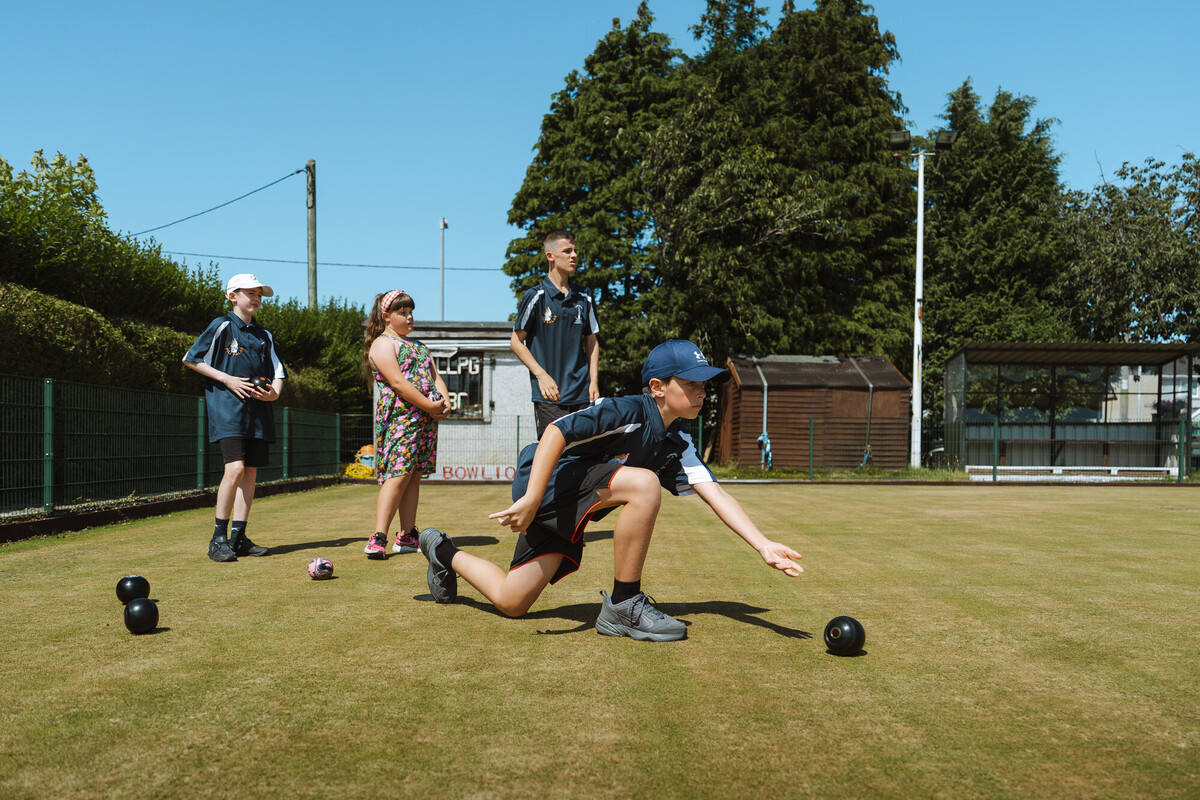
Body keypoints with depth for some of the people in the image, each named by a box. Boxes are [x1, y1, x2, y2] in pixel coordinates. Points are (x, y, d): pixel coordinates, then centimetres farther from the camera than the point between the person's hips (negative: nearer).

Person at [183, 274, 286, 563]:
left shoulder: (264, 335, 19)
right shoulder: (221, 326, 2)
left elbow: (277, 371, 20)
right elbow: (191, 360, 0)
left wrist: (274, 392, -2)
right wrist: (227, 379, -8)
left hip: (258, 409, 6)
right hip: (228, 408, -6)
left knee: (250, 472, 3)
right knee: (235, 467, -18)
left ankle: (238, 537, 8)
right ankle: (218, 538, -8)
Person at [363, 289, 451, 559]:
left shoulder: (417, 345, 25)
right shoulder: (382, 344, -3)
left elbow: (435, 376, 21)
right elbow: (397, 382, -14)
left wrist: (445, 400, 0)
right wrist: (429, 405, -16)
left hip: (426, 419, 8)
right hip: (400, 417, -8)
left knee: (414, 476, 6)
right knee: (398, 474, -16)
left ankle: (407, 537, 8)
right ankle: (378, 539, -18)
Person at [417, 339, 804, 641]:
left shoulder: (678, 444, 6)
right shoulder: (628, 412, -18)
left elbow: (716, 495, -3)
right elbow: (555, 432, -26)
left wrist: (763, 545, -16)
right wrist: (532, 499, -35)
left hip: (566, 515, 9)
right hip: (549, 481, -9)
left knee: (511, 603, 8)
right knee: (643, 484, -29)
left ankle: (447, 554, 33)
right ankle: (623, 605, -19)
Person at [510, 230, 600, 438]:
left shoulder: (584, 300, 12)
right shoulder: (536, 297, -1)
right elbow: (516, 342, 0)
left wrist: (594, 381, 8)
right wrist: (541, 375, -10)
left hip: (582, 395, 4)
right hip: (549, 397, -4)